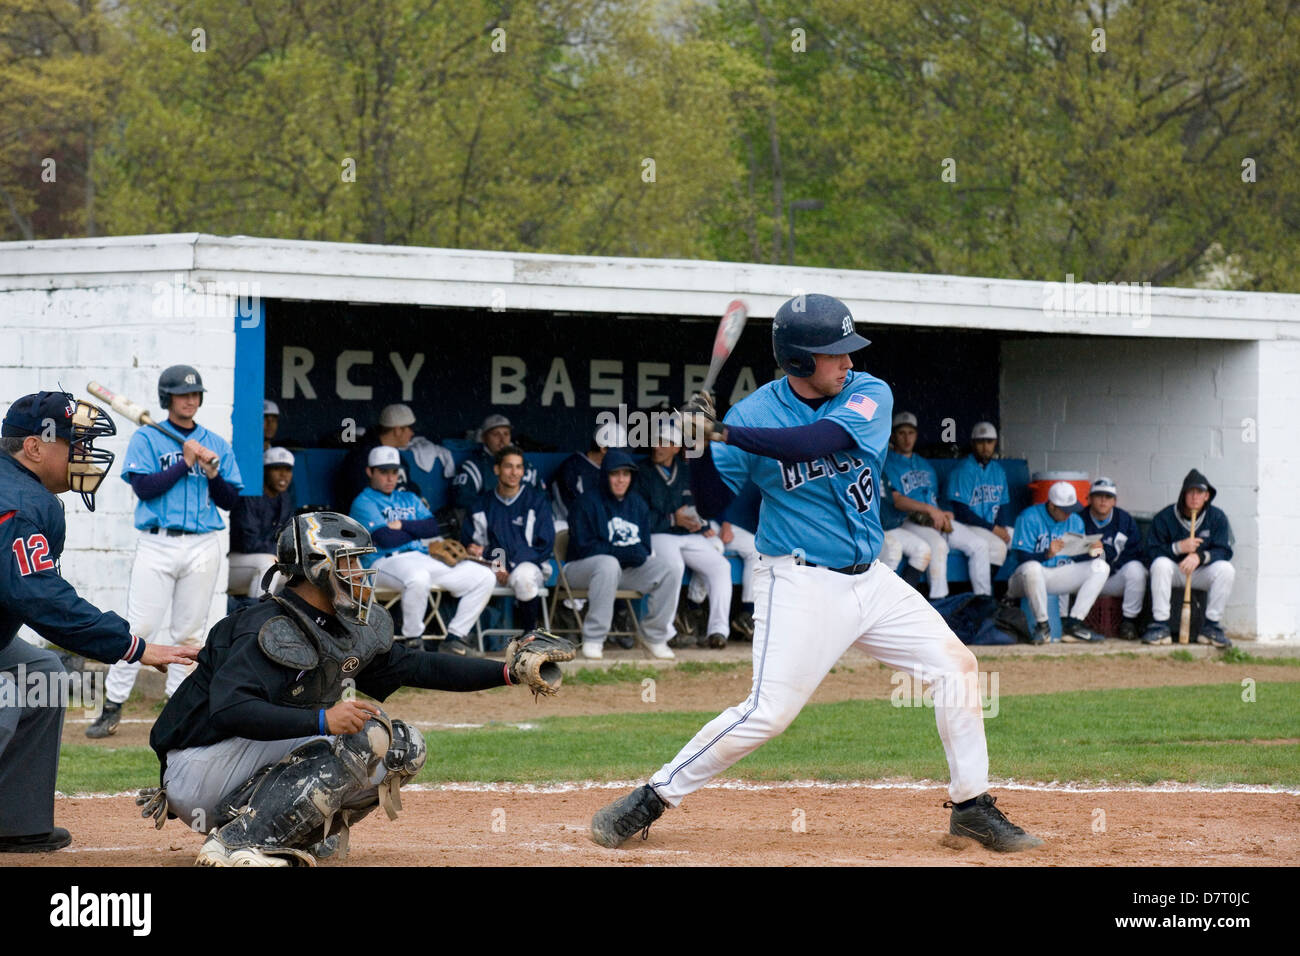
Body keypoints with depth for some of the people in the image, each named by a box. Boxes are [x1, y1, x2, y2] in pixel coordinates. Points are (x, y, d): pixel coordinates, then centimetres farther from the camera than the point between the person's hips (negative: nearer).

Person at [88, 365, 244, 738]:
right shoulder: (146, 439, 5)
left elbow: (230, 501, 10)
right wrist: (185, 463, -10)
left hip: (203, 547, 3)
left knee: (190, 630, 3)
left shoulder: (217, 445, 13)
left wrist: (212, 473, -8)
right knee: (139, 627, -7)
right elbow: (143, 487, -9)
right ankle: (112, 707, -3)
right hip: (157, 544, -3)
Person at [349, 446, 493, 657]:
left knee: (485, 577, -6)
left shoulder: (410, 499, 26)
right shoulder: (364, 503, 4)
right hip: (385, 562, -7)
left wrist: (402, 525, -4)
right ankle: (413, 640, -25)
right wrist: (418, 531, 5)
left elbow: (432, 527, 10)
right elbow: (386, 538, -10)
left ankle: (455, 638, -5)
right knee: (418, 577, -44)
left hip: (423, 560, 7)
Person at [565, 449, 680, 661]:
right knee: (609, 565, -41)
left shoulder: (637, 503, 11)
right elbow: (584, 546, -15)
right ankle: (592, 641, -35)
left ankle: (655, 636, -6)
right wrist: (623, 552, -22)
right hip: (584, 566, -5)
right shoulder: (588, 502, -7)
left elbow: (644, 546, 11)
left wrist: (639, 553, -15)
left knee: (671, 569, -16)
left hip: (629, 568, 5)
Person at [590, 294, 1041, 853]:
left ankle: (971, 807, 12)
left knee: (954, 665, 0)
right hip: (801, 586, -4)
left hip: (870, 578, 4)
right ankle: (649, 801, -5)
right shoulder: (755, 413, -9)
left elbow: (820, 441, -25)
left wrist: (722, 434, -34)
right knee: (769, 711, -15)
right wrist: (695, 445, -31)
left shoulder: (869, 394, -5)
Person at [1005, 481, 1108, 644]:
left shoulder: (1075, 521, 8)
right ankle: (1042, 624, -24)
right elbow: (1021, 557, -17)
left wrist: (1091, 552, -15)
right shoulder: (1029, 518, -10)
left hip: (1061, 576, 6)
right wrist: (1047, 554, -35)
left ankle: (1073, 624, -20)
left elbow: (1077, 559, 7)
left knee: (1101, 566, -11)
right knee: (1032, 568, -41)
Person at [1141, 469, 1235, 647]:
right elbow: (1152, 552, -12)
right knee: (1160, 564, -33)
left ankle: (1211, 625, -16)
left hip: (1202, 572, 1)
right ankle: (1160, 625, -30)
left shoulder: (1217, 518, -3)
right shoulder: (1164, 518, -7)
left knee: (1226, 569, -27)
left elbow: (1224, 551, -12)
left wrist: (1200, 556, -31)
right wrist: (1179, 548, -28)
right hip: (1174, 571, -1)